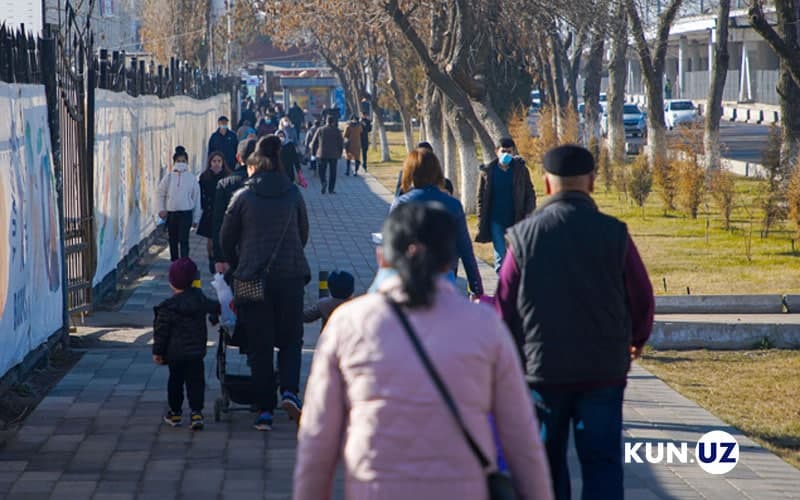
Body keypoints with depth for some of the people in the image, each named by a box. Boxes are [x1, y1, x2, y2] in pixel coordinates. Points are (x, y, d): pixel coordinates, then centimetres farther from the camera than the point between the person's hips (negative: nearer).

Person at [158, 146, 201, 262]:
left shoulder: (191, 177, -2)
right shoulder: (169, 176, 1)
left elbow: (196, 198, 3)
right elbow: (161, 193, 9)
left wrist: (196, 218, 3)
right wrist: (161, 209, -3)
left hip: (186, 213, -2)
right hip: (171, 213, 2)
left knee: (184, 240, -9)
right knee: (173, 240, 12)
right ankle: (174, 263, 25)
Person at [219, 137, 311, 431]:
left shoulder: (243, 197, -2)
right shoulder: (293, 194, 4)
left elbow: (226, 238, 4)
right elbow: (304, 233, 13)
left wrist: (237, 266, 21)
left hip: (253, 280, -1)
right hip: (290, 276, 1)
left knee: (259, 345, 5)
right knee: (291, 339, 13)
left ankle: (264, 410, 3)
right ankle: (289, 391, -10)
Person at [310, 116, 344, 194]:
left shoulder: (320, 130, 1)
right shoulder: (336, 131, -1)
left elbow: (313, 143, 3)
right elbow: (341, 143, -1)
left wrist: (314, 153, 13)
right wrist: (340, 153, 11)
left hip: (322, 155, 0)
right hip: (334, 155, 0)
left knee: (322, 170, 8)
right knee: (333, 172, 7)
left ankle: (324, 182, -20)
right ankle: (331, 189, 5)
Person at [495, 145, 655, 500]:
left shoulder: (524, 235, -5)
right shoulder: (613, 234, -7)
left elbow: (504, 305, -1)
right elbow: (642, 297, 1)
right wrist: (637, 338, 22)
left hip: (541, 368, 1)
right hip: (603, 368, -1)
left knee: (546, 460, 14)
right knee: (602, 461, 3)